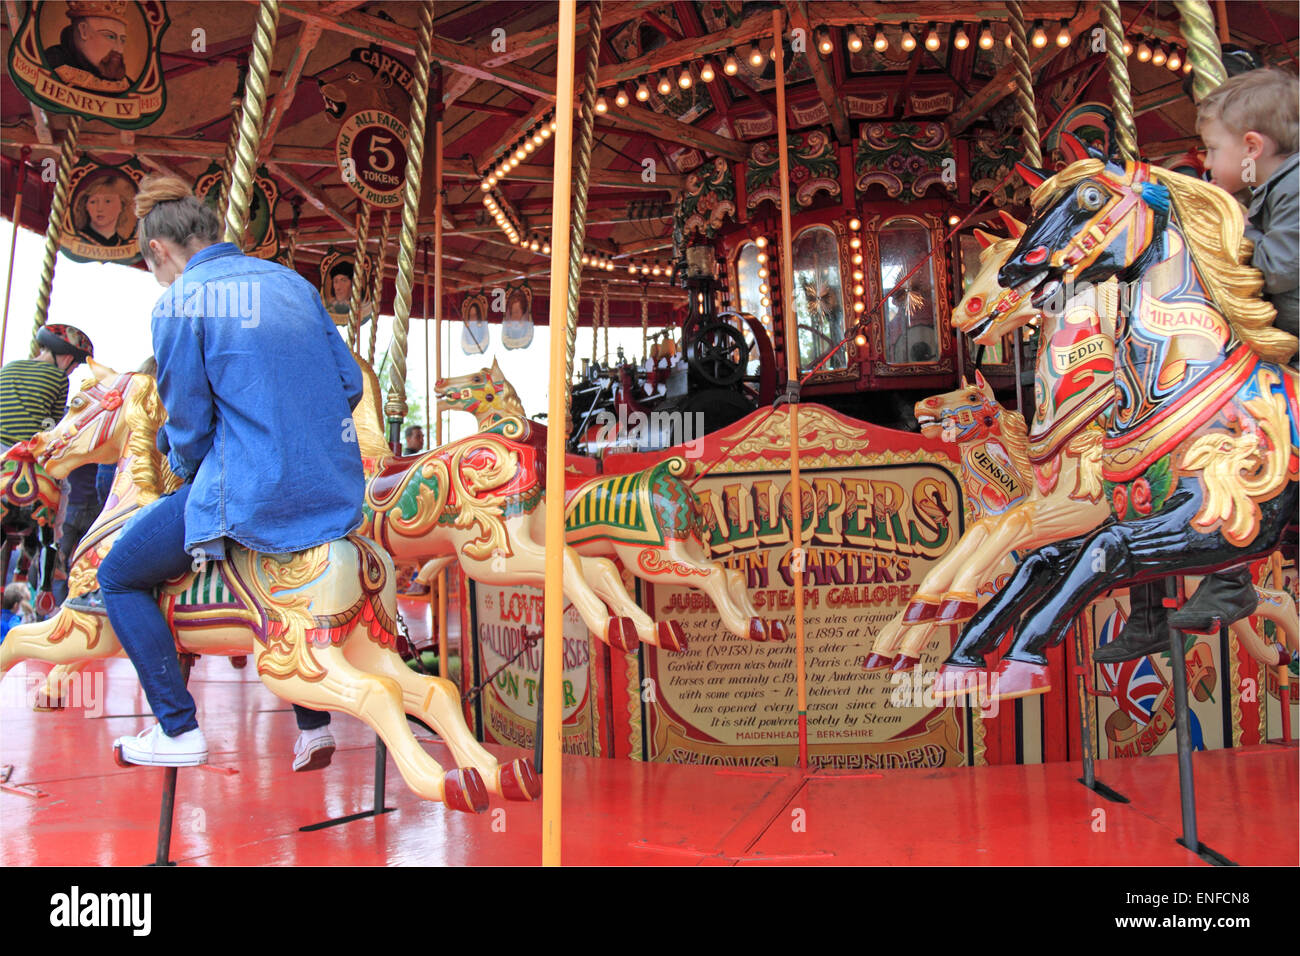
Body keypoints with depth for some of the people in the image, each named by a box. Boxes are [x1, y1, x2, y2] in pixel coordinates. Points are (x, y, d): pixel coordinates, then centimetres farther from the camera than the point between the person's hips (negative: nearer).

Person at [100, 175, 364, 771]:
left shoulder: (180, 302, -6)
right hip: (335, 490, 7)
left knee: (118, 577, 17)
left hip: (252, 497, -6)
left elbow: (188, 427, -5)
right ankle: (314, 723, 33)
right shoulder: (291, 282, 11)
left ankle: (179, 731, 16)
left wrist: (184, 466, 17)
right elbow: (350, 385, 10)